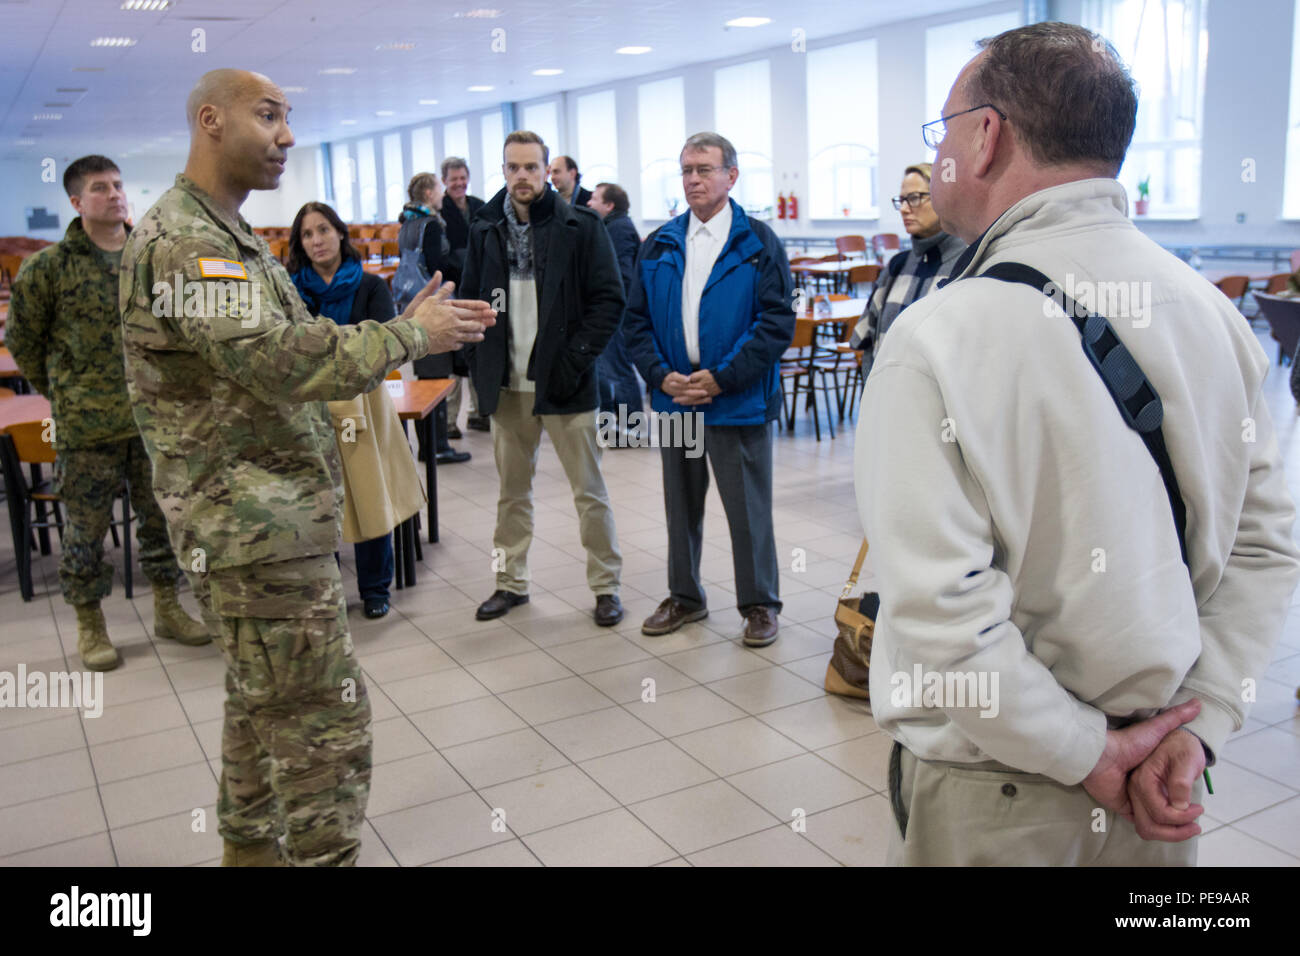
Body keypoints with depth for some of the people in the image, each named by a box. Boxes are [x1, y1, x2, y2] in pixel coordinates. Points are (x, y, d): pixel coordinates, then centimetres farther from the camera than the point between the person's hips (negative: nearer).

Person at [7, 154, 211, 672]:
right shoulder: (46, 267, -6)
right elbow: (23, 341, 4)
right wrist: (61, 392, 7)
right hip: (86, 425, -3)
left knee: (162, 515, 12)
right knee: (87, 527, 5)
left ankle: (167, 609, 29)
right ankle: (90, 626, 21)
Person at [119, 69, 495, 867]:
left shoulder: (231, 238, 18)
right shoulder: (181, 241, -17)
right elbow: (283, 361, -27)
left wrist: (404, 329, 5)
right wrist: (410, 335, -17)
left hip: (268, 519, 11)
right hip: (258, 527, -11)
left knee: (264, 702, 21)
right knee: (326, 721, -5)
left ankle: (250, 846, 36)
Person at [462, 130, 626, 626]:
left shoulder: (581, 227, -4)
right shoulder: (486, 230, 8)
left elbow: (609, 300, -5)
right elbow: (470, 300, 15)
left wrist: (575, 359, -14)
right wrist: (480, 364, 4)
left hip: (563, 384, -4)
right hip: (506, 385, 4)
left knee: (589, 491, 4)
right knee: (512, 490, 14)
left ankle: (605, 585, 16)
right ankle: (511, 581, 27)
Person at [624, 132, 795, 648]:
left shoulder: (758, 243, -2)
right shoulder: (658, 245, 10)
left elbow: (778, 321, -9)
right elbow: (636, 321, 9)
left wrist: (721, 378, -15)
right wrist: (660, 374, -7)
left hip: (738, 401, -4)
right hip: (674, 397, 4)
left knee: (748, 509, 3)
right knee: (681, 505, 15)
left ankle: (759, 603, 19)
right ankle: (684, 596, 31)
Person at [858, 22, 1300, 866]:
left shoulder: (936, 338, -21)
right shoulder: (1212, 308, -2)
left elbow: (942, 611, -25)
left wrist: (1086, 753, -13)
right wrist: (1199, 724, -1)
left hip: (992, 797, -5)